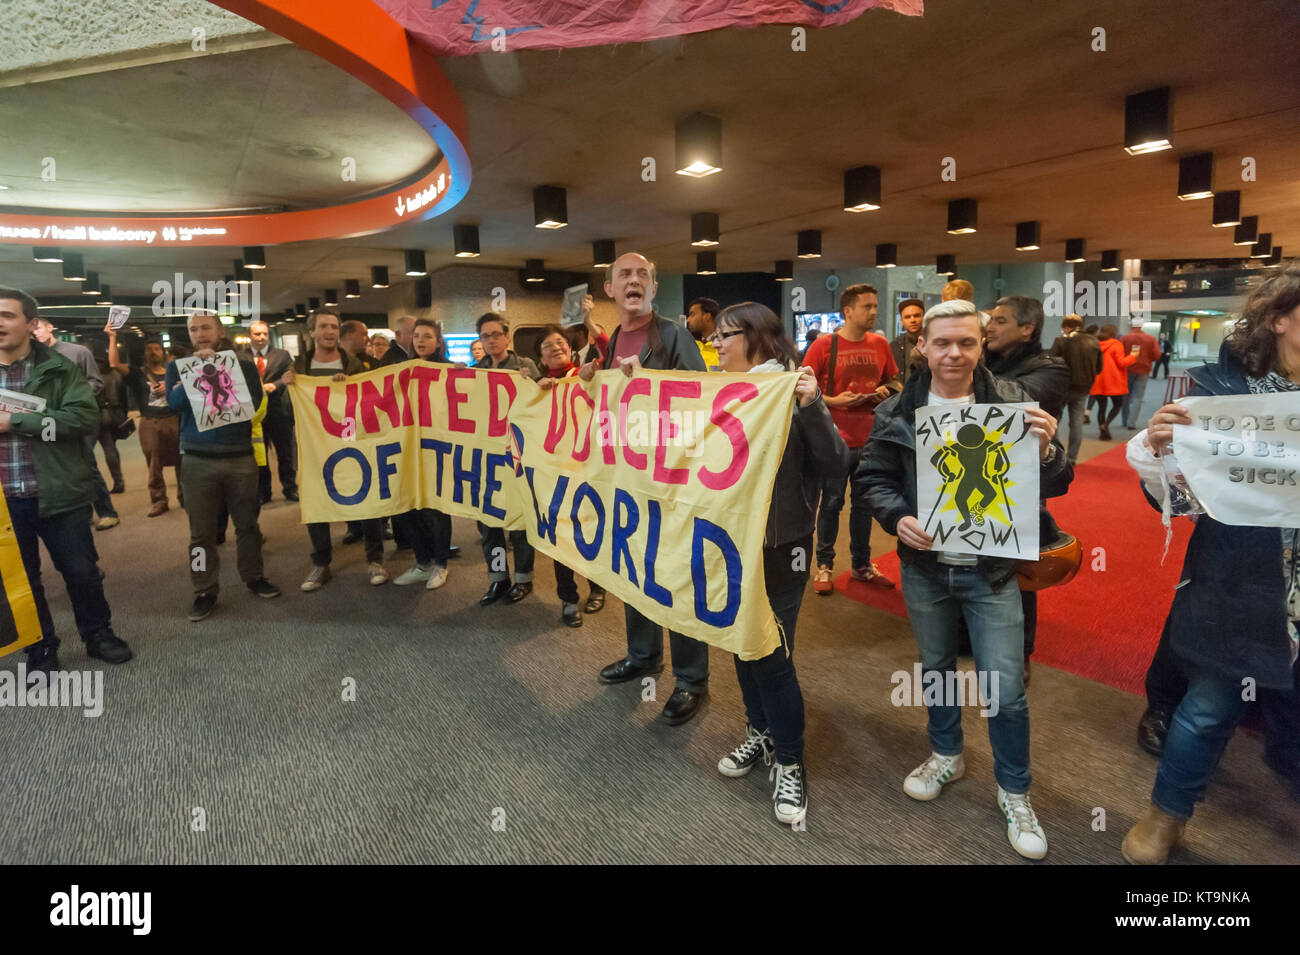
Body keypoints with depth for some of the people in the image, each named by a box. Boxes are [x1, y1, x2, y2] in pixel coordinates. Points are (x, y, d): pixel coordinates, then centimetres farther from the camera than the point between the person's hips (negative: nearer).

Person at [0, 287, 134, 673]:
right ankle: (40, 650, 28)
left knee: (81, 571, 10)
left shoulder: (58, 369, -3)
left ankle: (98, 634, 30)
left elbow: (86, 416, -17)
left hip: (57, 493, -3)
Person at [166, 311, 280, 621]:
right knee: (202, 531, 4)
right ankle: (205, 591, 14)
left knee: (247, 524, 10)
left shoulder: (243, 365, 5)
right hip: (198, 461, 0)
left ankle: (254, 578, 25)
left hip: (241, 457, 0)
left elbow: (254, 402, -11)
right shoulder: (178, 367, 7)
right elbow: (174, 402, -12)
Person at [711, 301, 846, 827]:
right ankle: (761, 734, 39)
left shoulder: (793, 392, -11)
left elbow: (836, 462, -15)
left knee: (771, 653, -1)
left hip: (780, 544, -6)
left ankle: (789, 763, 20)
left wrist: (812, 407, -29)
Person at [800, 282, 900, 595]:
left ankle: (862, 565, 28)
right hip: (835, 440, -4)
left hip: (871, 438, 4)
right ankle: (824, 566, 18)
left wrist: (886, 391, -3)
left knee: (864, 504, 14)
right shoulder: (824, 345, -7)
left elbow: (893, 380, 19)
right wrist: (834, 401, -18)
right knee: (831, 503, 4)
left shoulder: (880, 344, 6)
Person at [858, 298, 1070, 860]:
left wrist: (1045, 451, -27)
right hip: (924, 566, 2)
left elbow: (1053, 486, -6)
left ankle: (1014, 793, 28)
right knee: (936, 668, 20)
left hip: (991, 569, -2)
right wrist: (897, 517, -16)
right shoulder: (897, 412, -3)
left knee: (1006, 689, 4)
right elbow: (871, 477, 2)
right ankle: (946, 755, 45)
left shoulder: (1012, 403, -7)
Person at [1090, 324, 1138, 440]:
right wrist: (1132, 356, 4)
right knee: (1117, 405, 10)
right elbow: (1121, 363, -11)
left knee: (1101, 406, 10)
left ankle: (1103, 432, 5)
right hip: (1113, 382, -4)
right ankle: (1106, 424, -14)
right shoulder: (1116, 345, -8)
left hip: (1098, 383, 4)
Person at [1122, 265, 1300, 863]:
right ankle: (1166, 816, 36)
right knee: (1209, 708, 12)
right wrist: (1159, 448, -24)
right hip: (1235, 590, -2)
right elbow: (1170, 497, -5)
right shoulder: (1222, 386, -7)